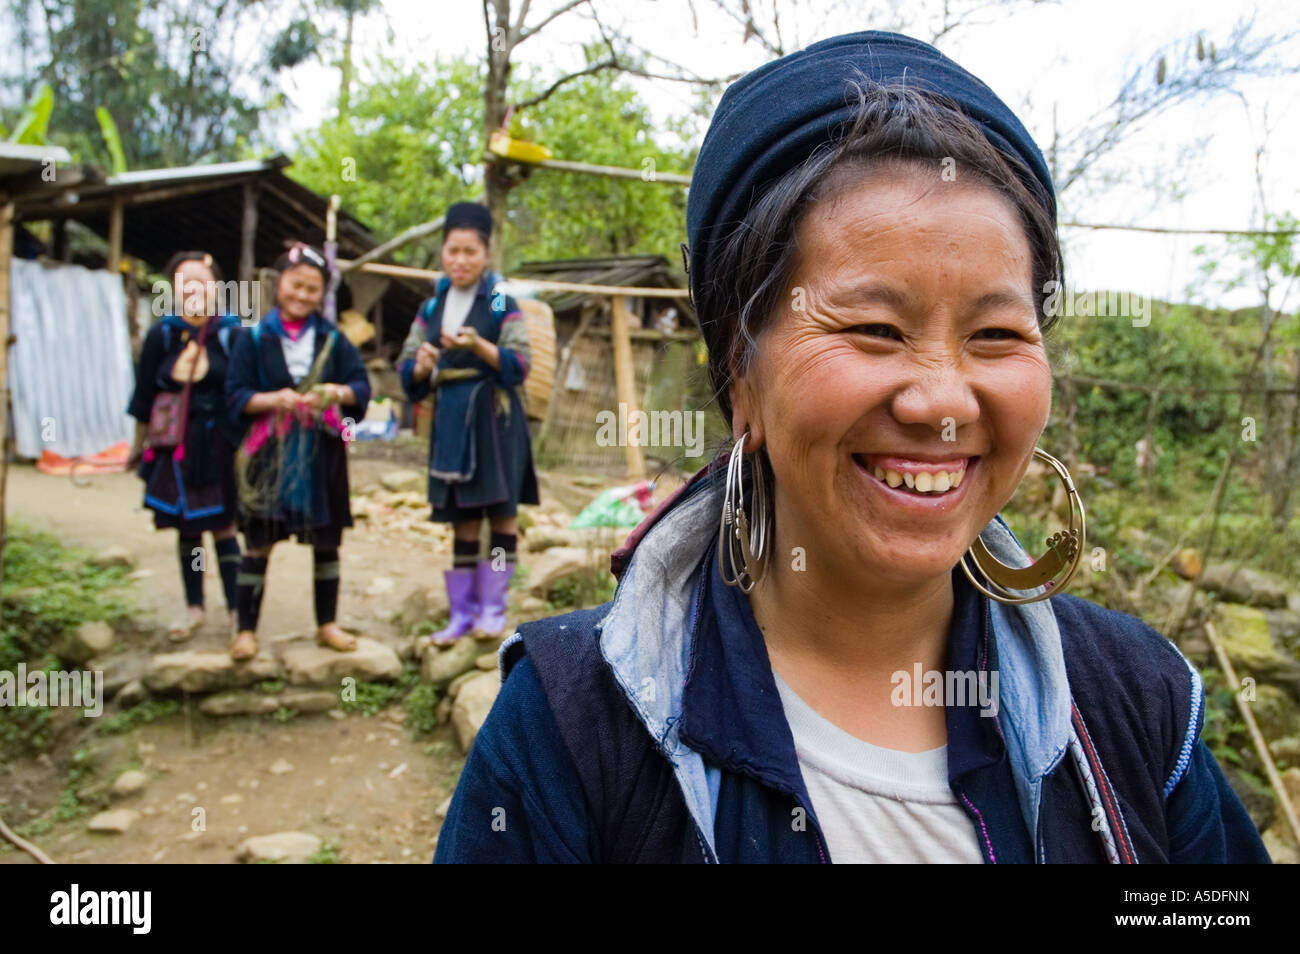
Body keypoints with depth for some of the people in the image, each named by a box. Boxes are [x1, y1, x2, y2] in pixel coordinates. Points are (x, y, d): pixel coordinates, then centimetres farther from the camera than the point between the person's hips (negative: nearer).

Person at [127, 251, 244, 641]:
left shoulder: (232, 334, -7)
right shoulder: (161, 335, -1)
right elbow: (145, 394, 6)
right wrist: (140, 443, 11)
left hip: (218, 444, -2)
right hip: (175, 445, 2)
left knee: (223, 526, 3)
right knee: (186, 529, 11)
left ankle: (236, 607, 15)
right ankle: (193, 607, 25)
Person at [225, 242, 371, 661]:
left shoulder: (332, 339, 7)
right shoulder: (255, 338, 2)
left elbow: (362, 386, 3)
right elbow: (236, 396, -1)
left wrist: (338, 392, -17)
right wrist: (275, 399, -17)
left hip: (322, 453, 2)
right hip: (270, 453, -2)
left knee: (326, 541, 10)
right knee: (258, 543, 1)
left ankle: (327, 624, 23)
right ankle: (246, 629, 12)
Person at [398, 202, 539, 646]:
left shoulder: (501, 304, -2)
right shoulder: (431, 307, 11)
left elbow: (519, 364, -9)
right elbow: (407, 368, 11)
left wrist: (478, 346, -24)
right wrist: (421, 365, -11)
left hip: (493, 415, -4)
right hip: (450, 417, 4)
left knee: (500, 509, -2)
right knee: (461, 517, 8)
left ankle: (493, 607, 7)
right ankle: (461, 611, 14)